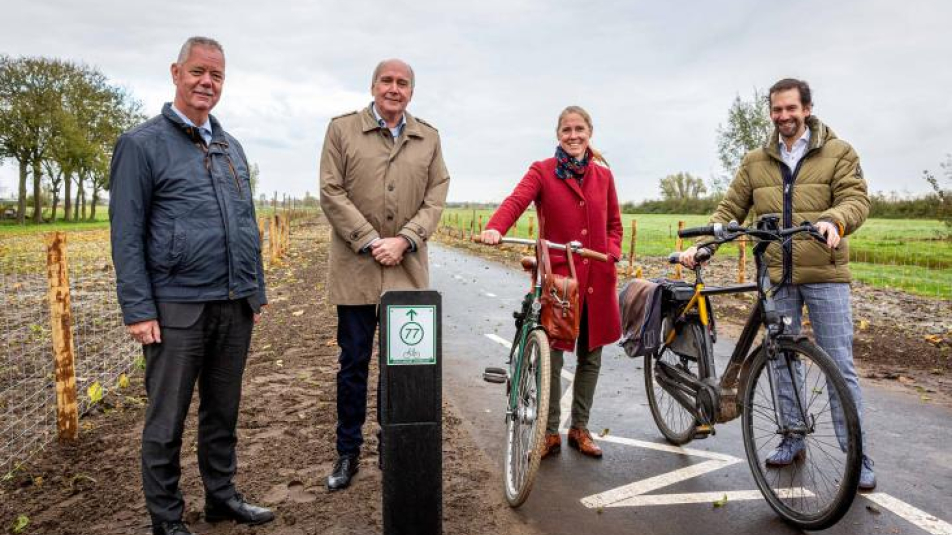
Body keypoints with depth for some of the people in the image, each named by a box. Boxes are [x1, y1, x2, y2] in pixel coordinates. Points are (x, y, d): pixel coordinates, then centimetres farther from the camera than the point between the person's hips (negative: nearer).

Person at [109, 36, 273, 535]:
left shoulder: (231, 147, 15)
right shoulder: (141, 144, -3)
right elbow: (126, 234, -6)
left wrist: (257, 290, 14)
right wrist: (139, 310, -11)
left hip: (235, 306, 6)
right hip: (178, 307, -5)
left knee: (223, 410, 16)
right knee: (167, 419, 7)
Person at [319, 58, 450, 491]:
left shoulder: (429, 138, 12)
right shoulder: (342, 129, 4)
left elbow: (436, 197, 5)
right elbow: (331, 192, -3)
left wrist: (403, 240, -9)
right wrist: (370, 241, -11)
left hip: (407, 270, 2)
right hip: (355, 269, -2)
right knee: (353, 363, 7)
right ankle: (348, 452, 21)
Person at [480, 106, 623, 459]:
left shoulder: (603, 175, 11)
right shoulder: (542, 172, -1)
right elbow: (516, 201, -19)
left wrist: (612, 253, 0)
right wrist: (494, 229, -39)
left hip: (597, 278, 4)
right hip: (557, 275, -4)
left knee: (591, 356, 11)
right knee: (551, 355, -2)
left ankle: (580, 428, 27)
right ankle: (550, 433, 15)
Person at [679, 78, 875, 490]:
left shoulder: (838, 153, 2)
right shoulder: (756, 162, 10)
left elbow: (856, 198, -10)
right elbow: (729, 210, 8)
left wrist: (834, 220, -32)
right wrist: (701, 245, -6)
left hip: (825, 275, -3)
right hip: (777, 276, 3)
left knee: (840, 364, -1)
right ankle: (792, 439, 25)